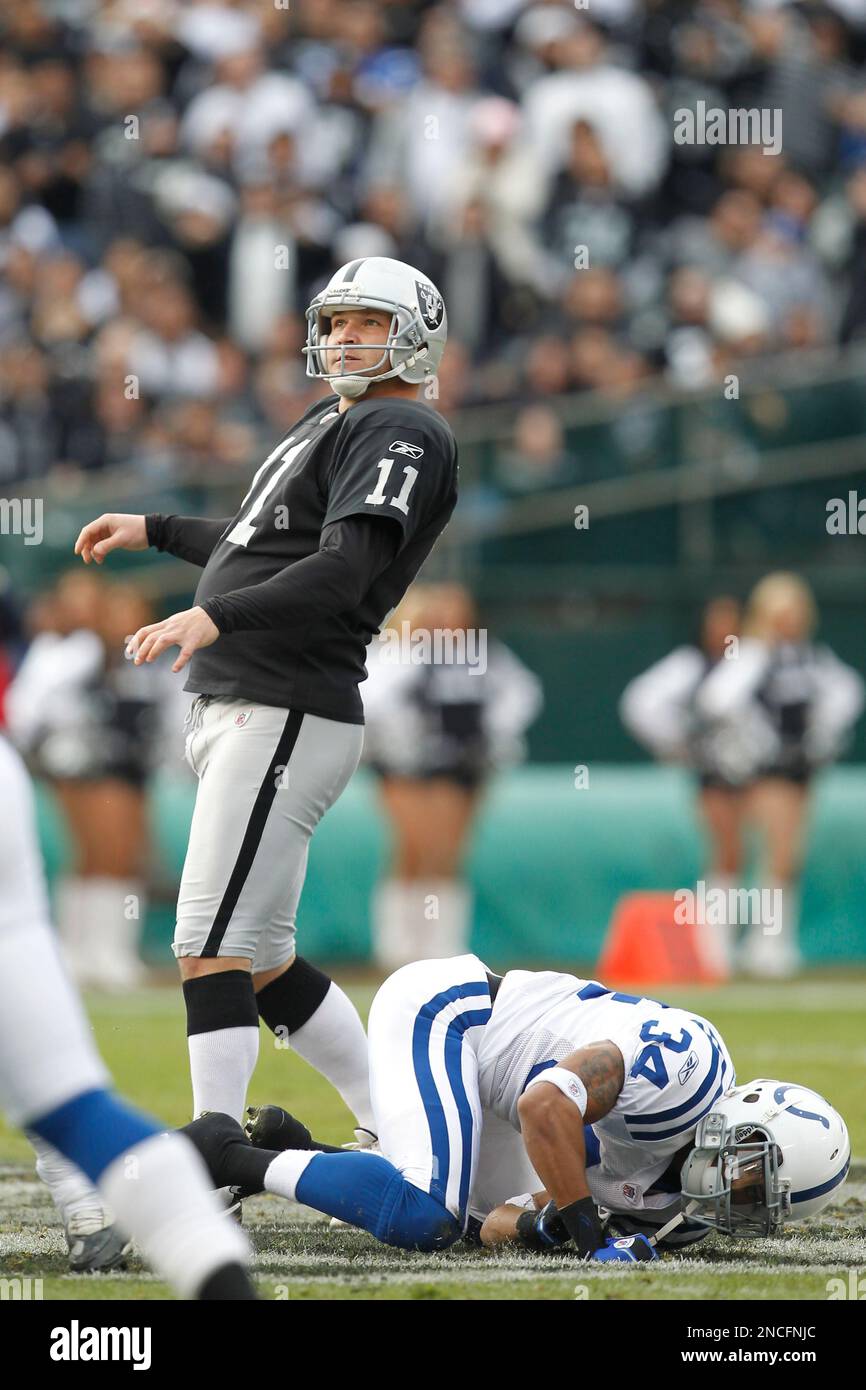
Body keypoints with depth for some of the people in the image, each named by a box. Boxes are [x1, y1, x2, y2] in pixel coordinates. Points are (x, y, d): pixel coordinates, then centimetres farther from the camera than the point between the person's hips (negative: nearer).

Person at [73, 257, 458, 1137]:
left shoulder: (400, 433, -7)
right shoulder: (333, 423, 23)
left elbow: (343, 571, -22)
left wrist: (215, 618, -32)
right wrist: (155, 532, 43)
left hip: (285, 719, -10)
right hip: (239, 713, 10)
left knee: (212, 950, -14)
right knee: (261, 961, 12)